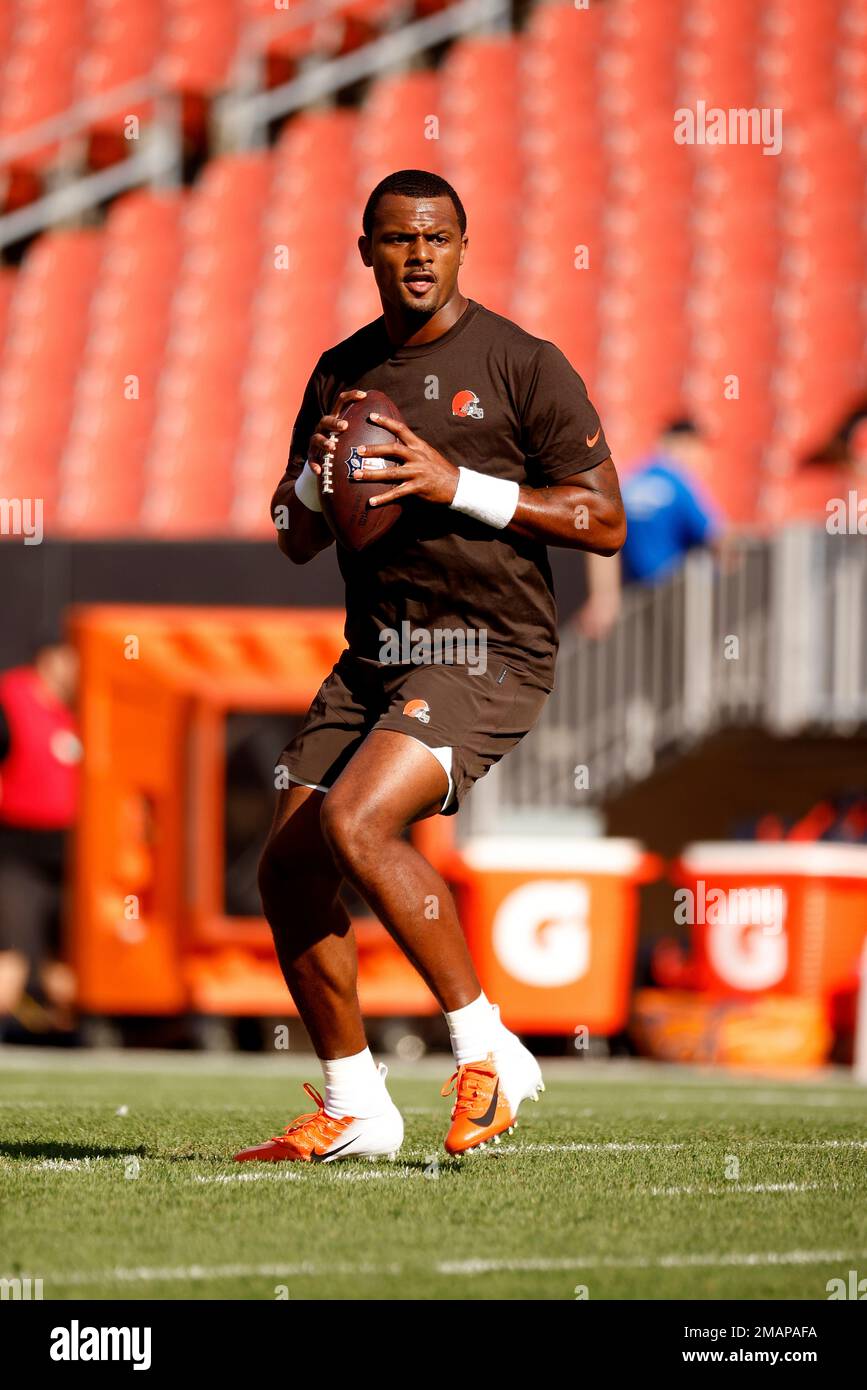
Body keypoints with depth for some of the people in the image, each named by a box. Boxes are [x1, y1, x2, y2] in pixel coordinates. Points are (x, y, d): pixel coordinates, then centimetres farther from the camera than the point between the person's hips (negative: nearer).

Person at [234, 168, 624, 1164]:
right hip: (374, 657, 7)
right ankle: (353, 1110, 15)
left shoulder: (523, 365, -5)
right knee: (288, 868, 0)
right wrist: (315, 475, -6)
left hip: (491, 652, -7)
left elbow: (603, 522, -8)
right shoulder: (341, 373, 13)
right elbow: (294, 540, 18)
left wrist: (457, 484, -16)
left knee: (355, 824, -26)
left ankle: (488, 1054, -13)